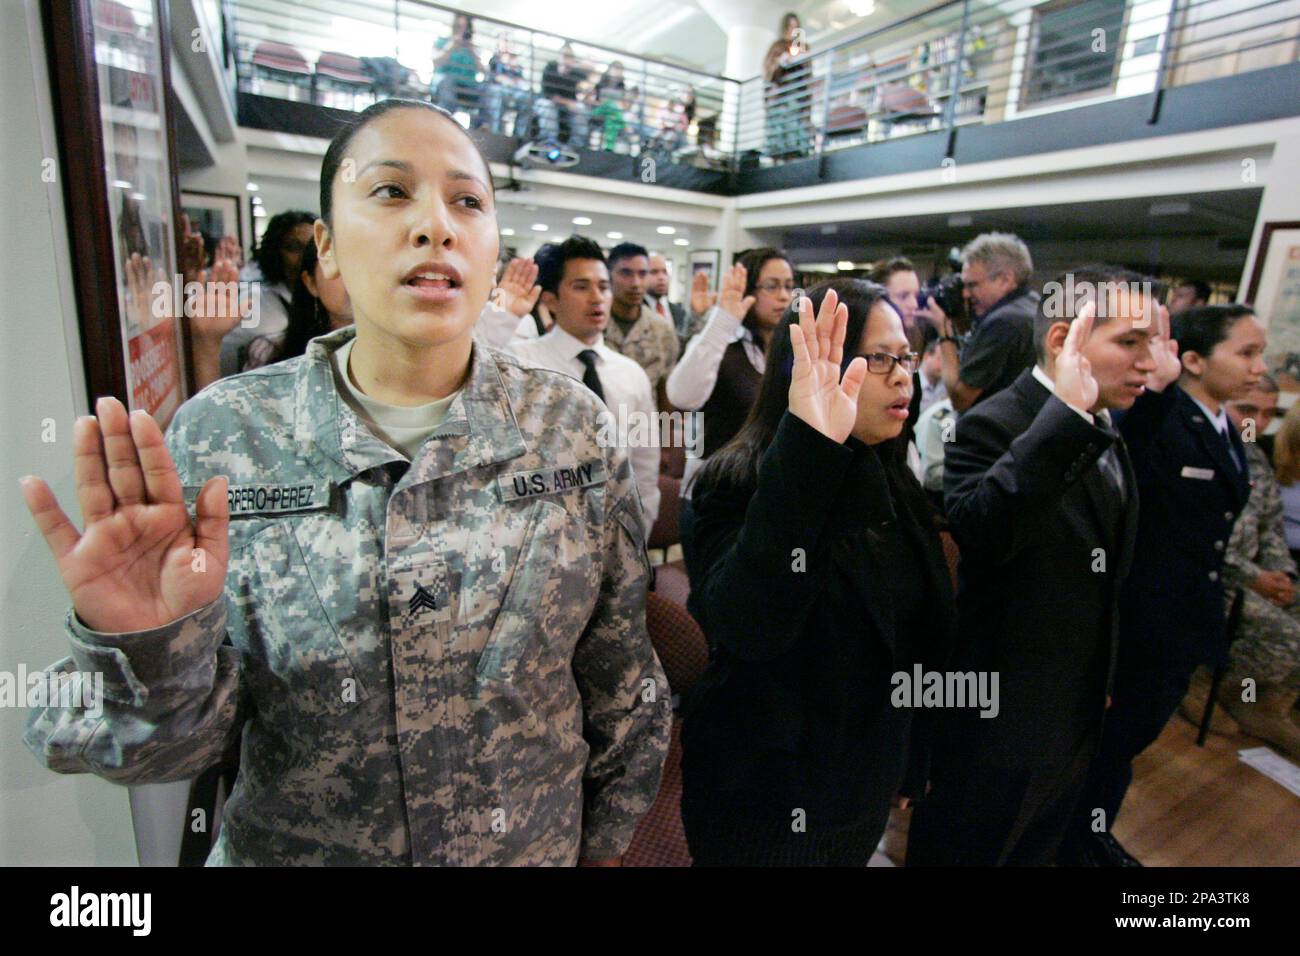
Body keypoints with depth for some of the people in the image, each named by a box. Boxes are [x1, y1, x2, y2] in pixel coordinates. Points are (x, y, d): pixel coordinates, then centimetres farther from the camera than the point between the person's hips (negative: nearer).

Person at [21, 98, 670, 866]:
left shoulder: (570, 425, -14)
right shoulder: (226, 435, -15)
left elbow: (620, 679, -5)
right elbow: (178, 742, -11)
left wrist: (604, 844, 4)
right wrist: (153, 647, -30)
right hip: (294, 845, 0)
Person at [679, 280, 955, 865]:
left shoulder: (893, 486, -1)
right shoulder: (739, 486, -22)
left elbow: (917, 638, 8)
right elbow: (745, 630, -40)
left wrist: (909, 766, 14)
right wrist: (806, 449, -46)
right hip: (765, 801, -6)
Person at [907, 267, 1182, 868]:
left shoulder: (1105, 431, 4)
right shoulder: (994, 426, -25)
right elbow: (977, 530, -41)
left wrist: (1162, 392, 5)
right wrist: (1066, 412, -43)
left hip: (1081, 715, 8)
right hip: (1000, 723, -8)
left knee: (1036, 851, 28)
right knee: (963, 851, 16)